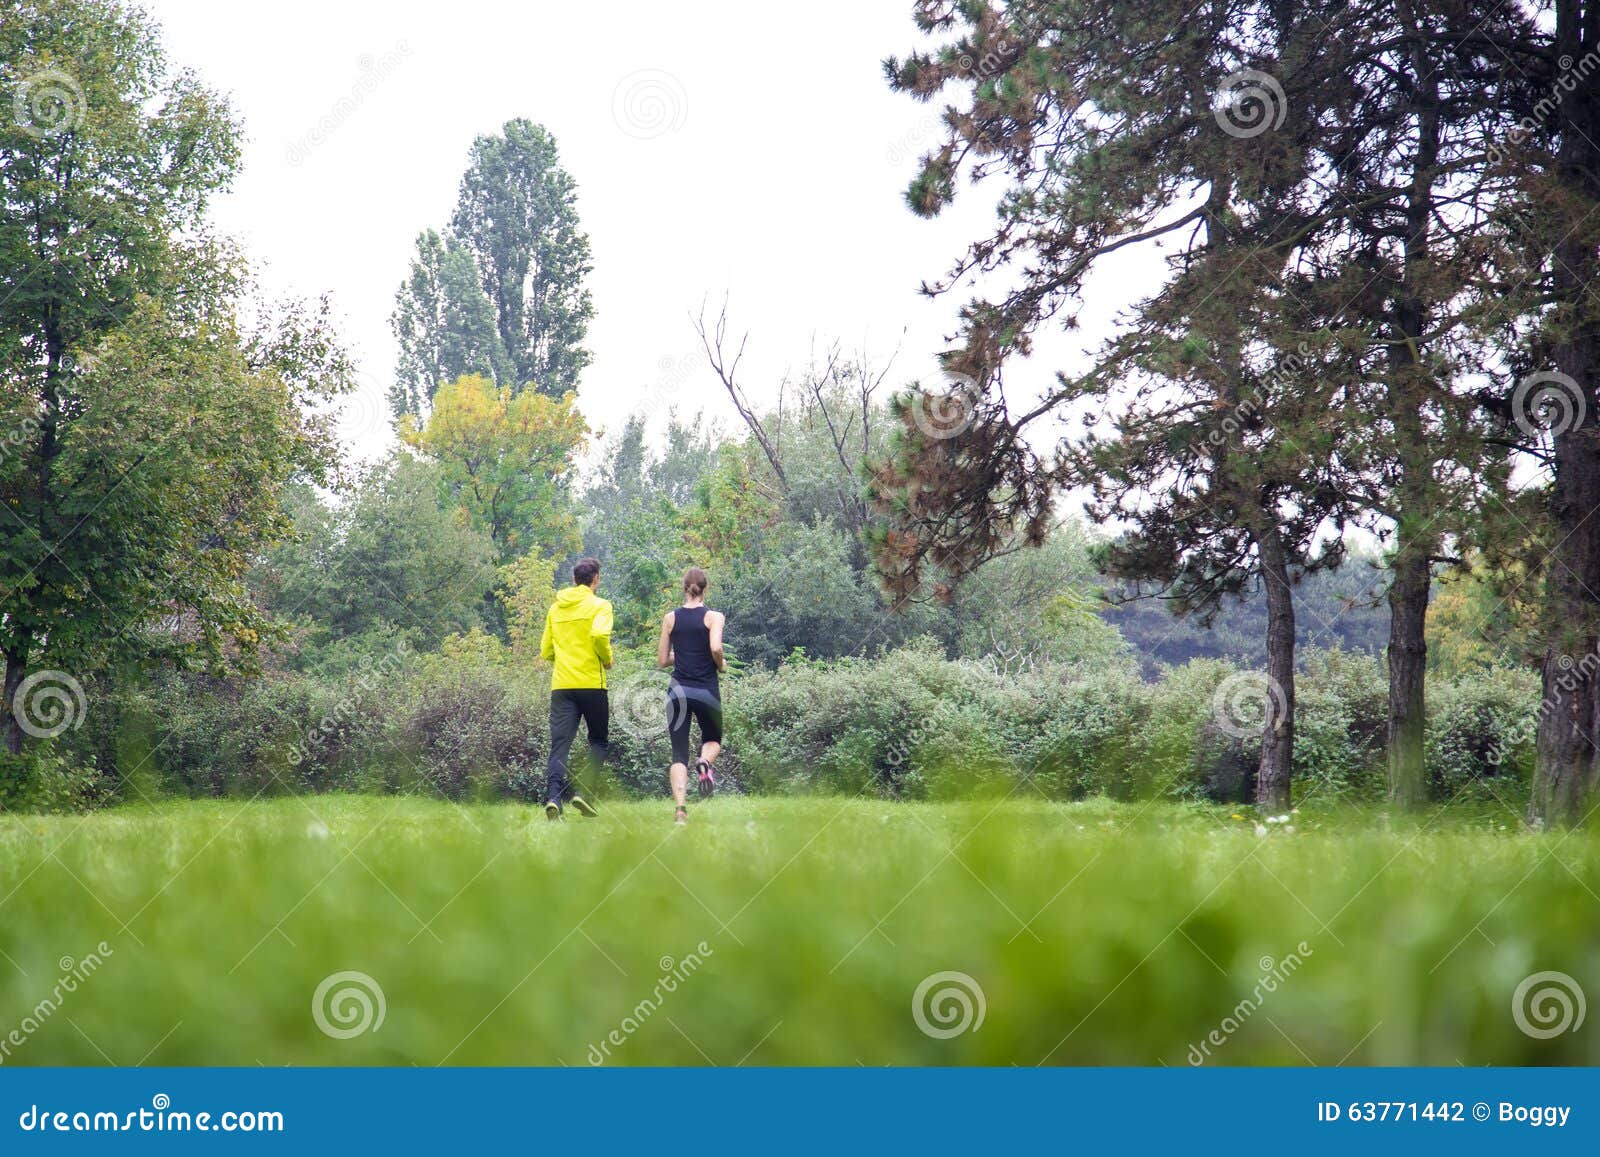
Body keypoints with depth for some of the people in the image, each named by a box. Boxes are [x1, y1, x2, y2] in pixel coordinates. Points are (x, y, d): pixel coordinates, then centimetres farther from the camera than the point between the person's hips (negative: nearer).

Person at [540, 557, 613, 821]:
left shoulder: (556, 608, 13)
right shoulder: (599, 605, -2)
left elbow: (546, 651, 14)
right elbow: (599, 634, -21)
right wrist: (607, 659, -3)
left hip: (561, 684, 4)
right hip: (591, 683, -4)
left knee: (560, 744, 0)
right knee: (598, 740, 11)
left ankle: (553, 797, -18)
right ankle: (584, 793, -4)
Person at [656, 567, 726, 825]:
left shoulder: (670, 618, 5)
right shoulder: (714, 617, -2)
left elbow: (663, 660, 8)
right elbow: (716, 648, -18)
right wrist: (721, 665, 2)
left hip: (679, 691, 1)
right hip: (707, 690, -1)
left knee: (679, 754, 2)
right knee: (713, 740, 23)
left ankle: (680, 807, -17)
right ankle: (705, 763, -12)